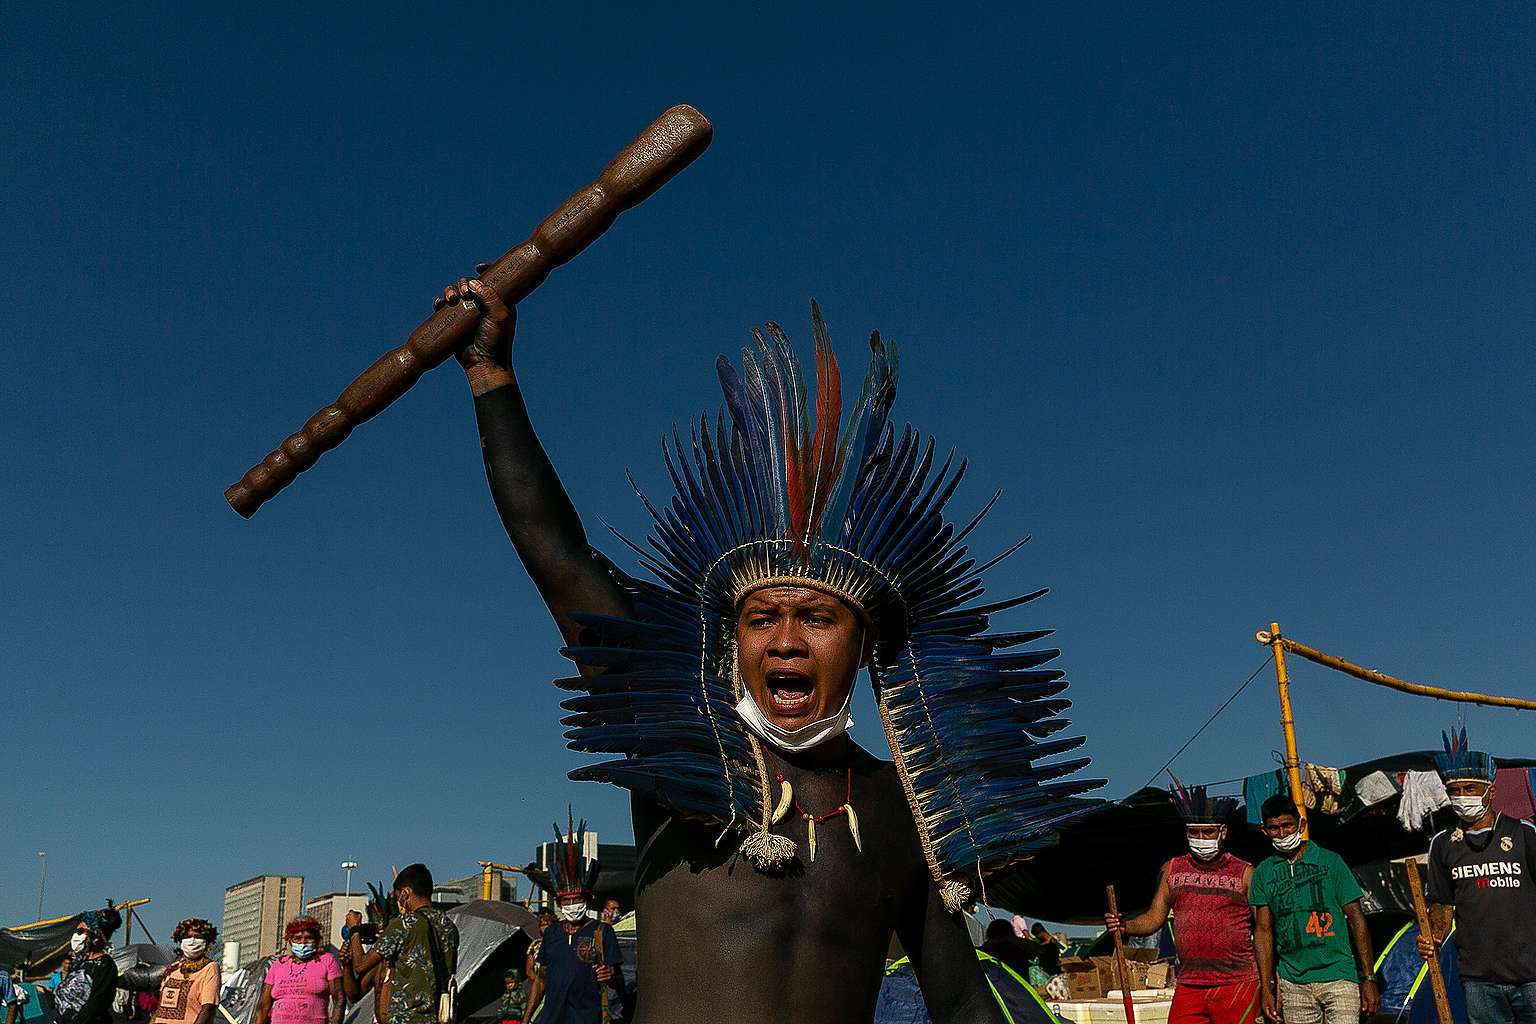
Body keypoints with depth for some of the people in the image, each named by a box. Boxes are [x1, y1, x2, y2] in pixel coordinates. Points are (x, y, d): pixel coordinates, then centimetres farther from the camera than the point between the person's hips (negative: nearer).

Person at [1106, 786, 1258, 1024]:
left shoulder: (1244, 873, 2)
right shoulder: (1172, 870, 11)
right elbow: (1154, 917, 11)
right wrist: (1125, 926, -9)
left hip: (1237, 986, -3)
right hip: (1188, 986, 3)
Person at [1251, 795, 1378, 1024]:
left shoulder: (1330, 861, 2)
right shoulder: (1263, 873, 8)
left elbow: (1356, 919, 2)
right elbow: (1263, 931, 8)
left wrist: (1369, 979, -4)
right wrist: (1266, 989, 2)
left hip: (1339, 976, -2)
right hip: (1293, 983, 3)